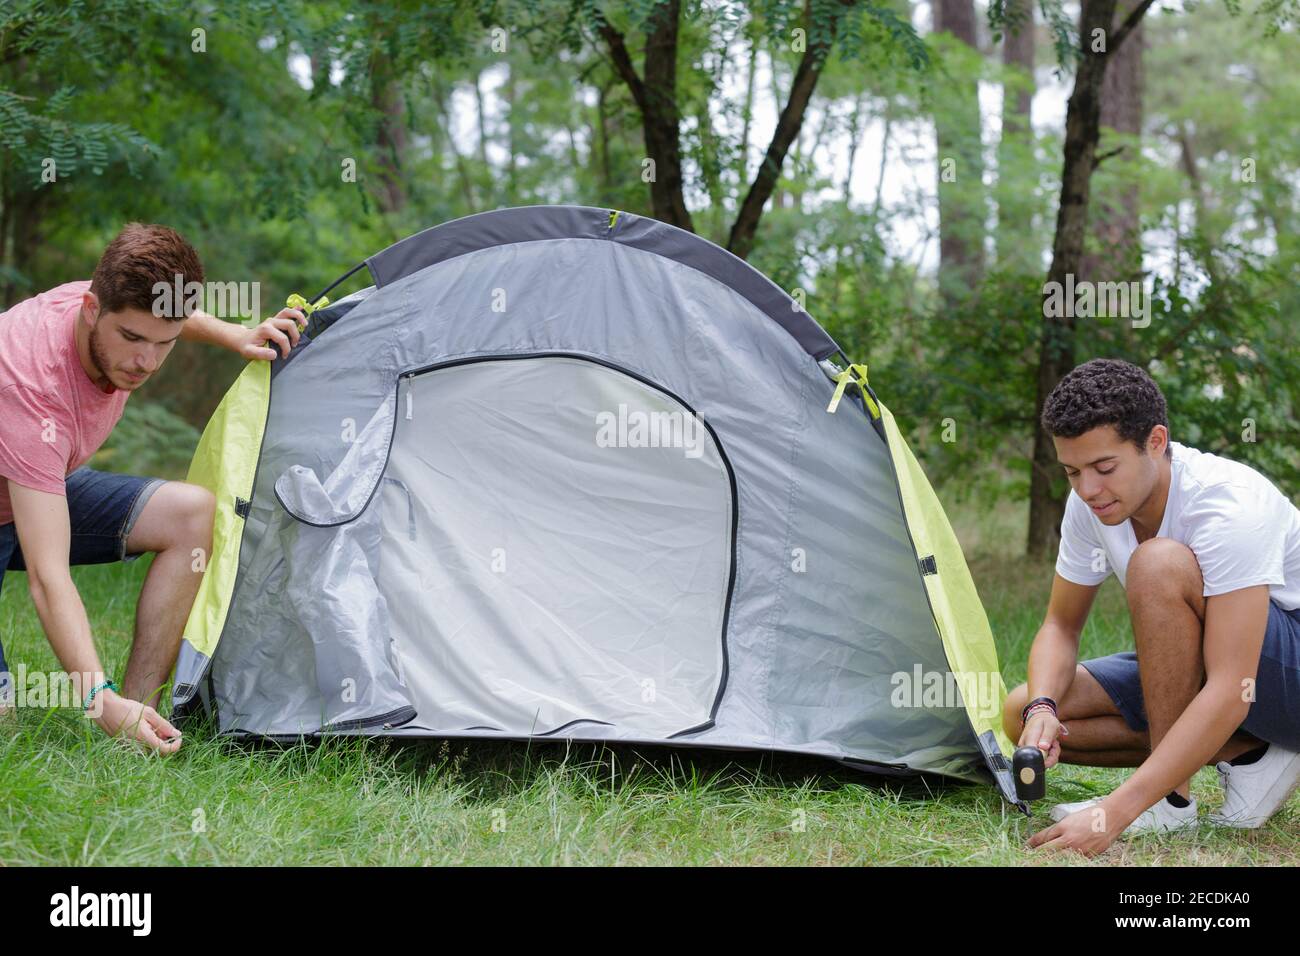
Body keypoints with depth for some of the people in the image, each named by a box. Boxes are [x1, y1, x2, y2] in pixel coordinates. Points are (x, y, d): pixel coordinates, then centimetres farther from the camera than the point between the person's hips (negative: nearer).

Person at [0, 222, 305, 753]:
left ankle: (140, 703, -14)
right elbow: (49, 578, -45)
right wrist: (99, 699, -54)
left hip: (50, 490, 7)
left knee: (192, 511, -18)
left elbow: (162, 313, 13)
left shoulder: (121, 310, -20)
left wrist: (237, 336, -4)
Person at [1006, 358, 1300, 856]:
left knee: (1159, 564, -33)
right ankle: (1247, 755, -4)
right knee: (1021, 713, -7)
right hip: (1195, 669, 8)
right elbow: (1060, 625, 5)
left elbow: (1229, 692, -37)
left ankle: (1174, 801, -22)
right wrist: (1041, 708, -20)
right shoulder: (1091, 503, -8)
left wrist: (1116, 811, -44)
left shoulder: (1230, 507, -31)